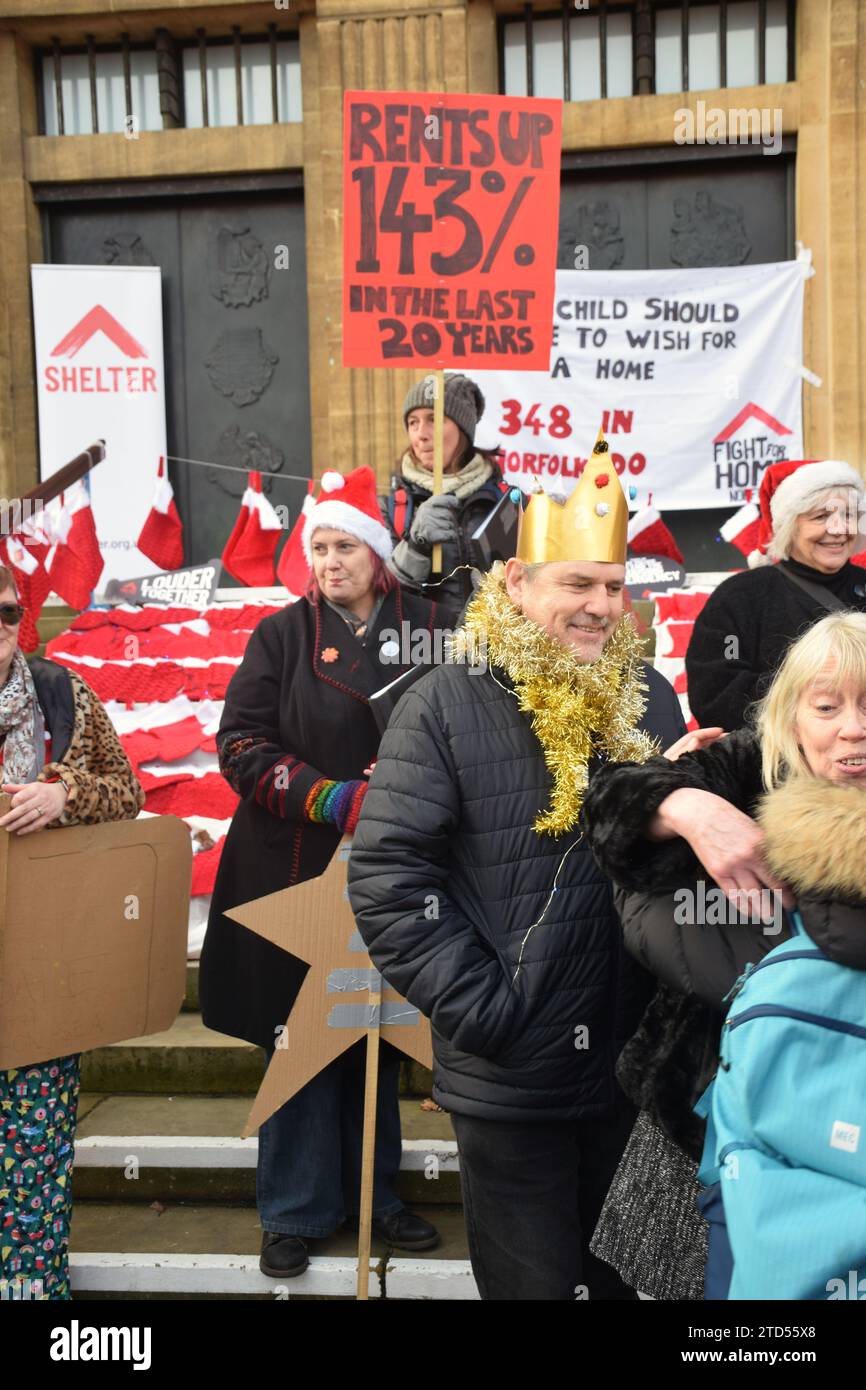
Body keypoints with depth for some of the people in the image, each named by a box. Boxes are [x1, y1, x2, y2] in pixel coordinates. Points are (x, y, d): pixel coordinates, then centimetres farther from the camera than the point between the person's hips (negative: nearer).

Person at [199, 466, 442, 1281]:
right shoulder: (283, 635, 1)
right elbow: (242, 744, -4)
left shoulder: (426, 629, 2)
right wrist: (334, 799, -15)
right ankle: (296, 1209, 22)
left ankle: (372, 1194, 30)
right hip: (297, 869, -1)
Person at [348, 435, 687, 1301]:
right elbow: (385, 875, -15)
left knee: (619, 1276, 23)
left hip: (634, 1066, 5)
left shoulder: (648, 699, 4)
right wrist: (479, 1004, -17)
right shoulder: (447, 706, -11)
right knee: (531, 1280, 13)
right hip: (510, 1081, -4)